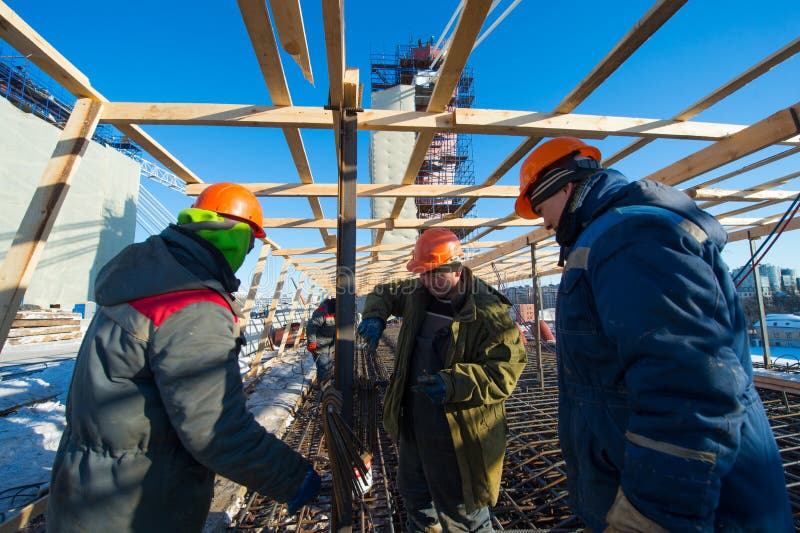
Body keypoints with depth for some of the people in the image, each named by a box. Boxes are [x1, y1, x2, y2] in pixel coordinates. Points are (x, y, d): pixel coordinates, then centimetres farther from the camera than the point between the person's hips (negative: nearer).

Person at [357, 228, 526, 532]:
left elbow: (507, 370, -26)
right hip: (413, 419, 8)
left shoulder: (488, 311, -22)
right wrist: (375, 316, -5)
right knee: (413, 490, 32)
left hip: (458, 430, -7)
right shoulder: (417, 293, -1)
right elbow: (384, 293, 16)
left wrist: (456, 383, -38)